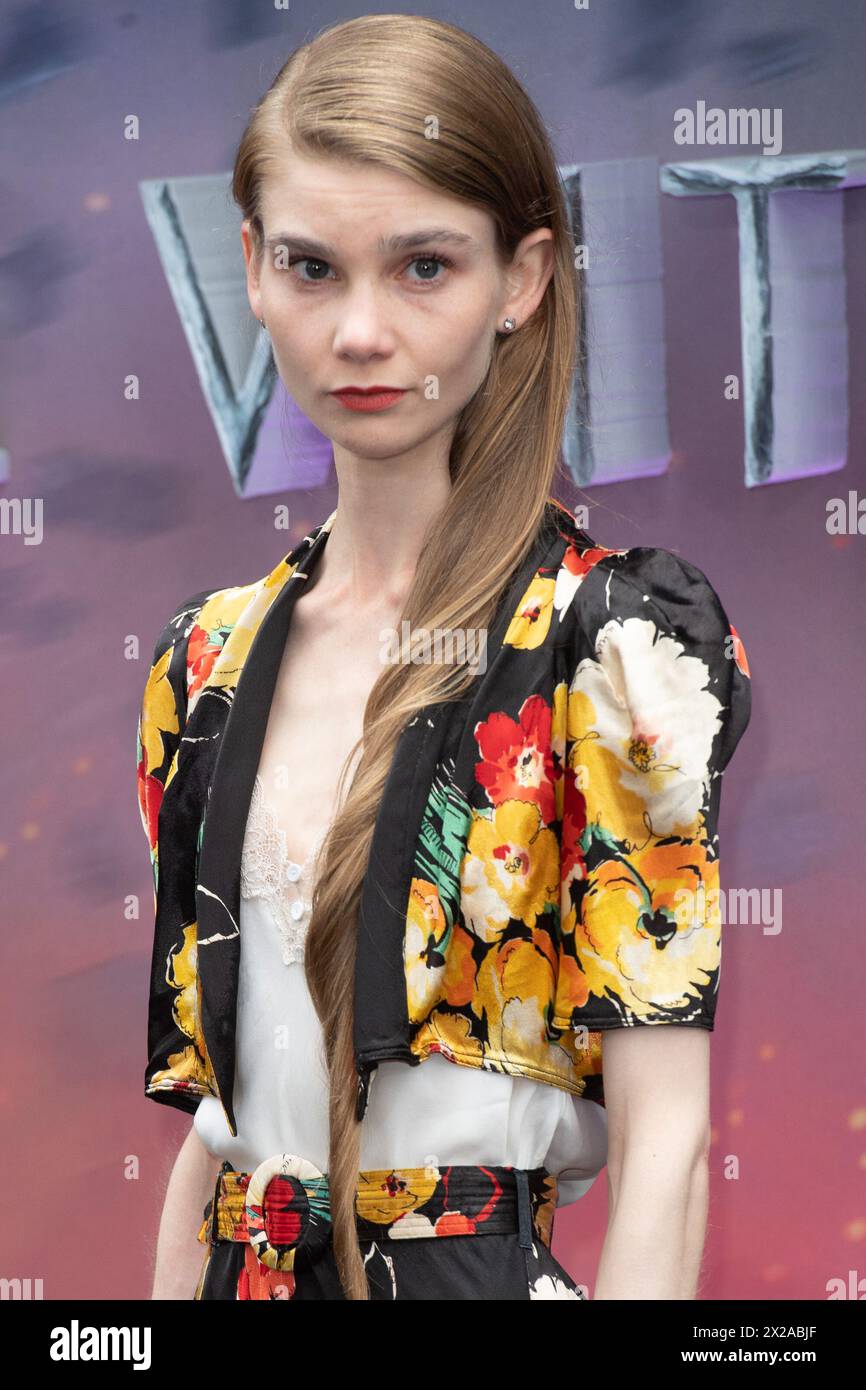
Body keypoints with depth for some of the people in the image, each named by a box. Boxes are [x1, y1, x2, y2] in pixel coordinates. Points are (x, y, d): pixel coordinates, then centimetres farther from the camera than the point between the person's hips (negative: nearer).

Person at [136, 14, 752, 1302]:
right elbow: (218, 1100, 9)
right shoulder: (210, 657, 5)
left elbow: (665, 1137, -16)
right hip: (247, 1269, 5)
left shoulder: (615, 639, -13)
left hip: (484, 1270, -5)